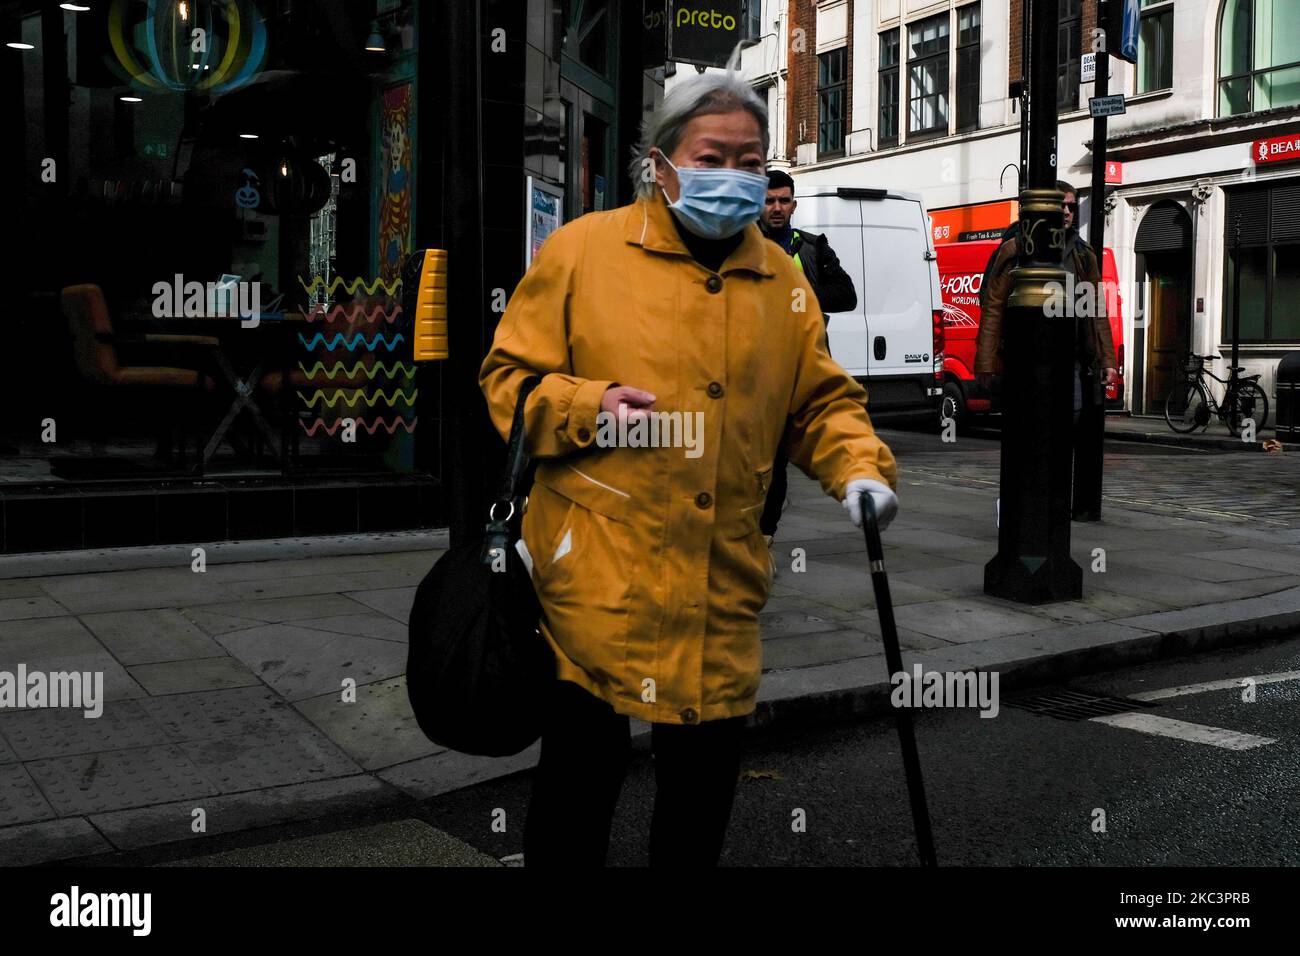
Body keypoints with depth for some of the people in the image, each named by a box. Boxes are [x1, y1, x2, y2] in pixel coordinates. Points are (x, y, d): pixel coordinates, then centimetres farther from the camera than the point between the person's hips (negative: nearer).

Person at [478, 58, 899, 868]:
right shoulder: (583, 249, -2)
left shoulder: (783, 279, 10)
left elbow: (822, 403, 13)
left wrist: (862, 469, -5)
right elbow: (508, 379, 1)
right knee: (580, 775, 5)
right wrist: (587, 406, -16)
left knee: (705, 778, 15)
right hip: (598, 580, -4)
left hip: (722, 590, 4)